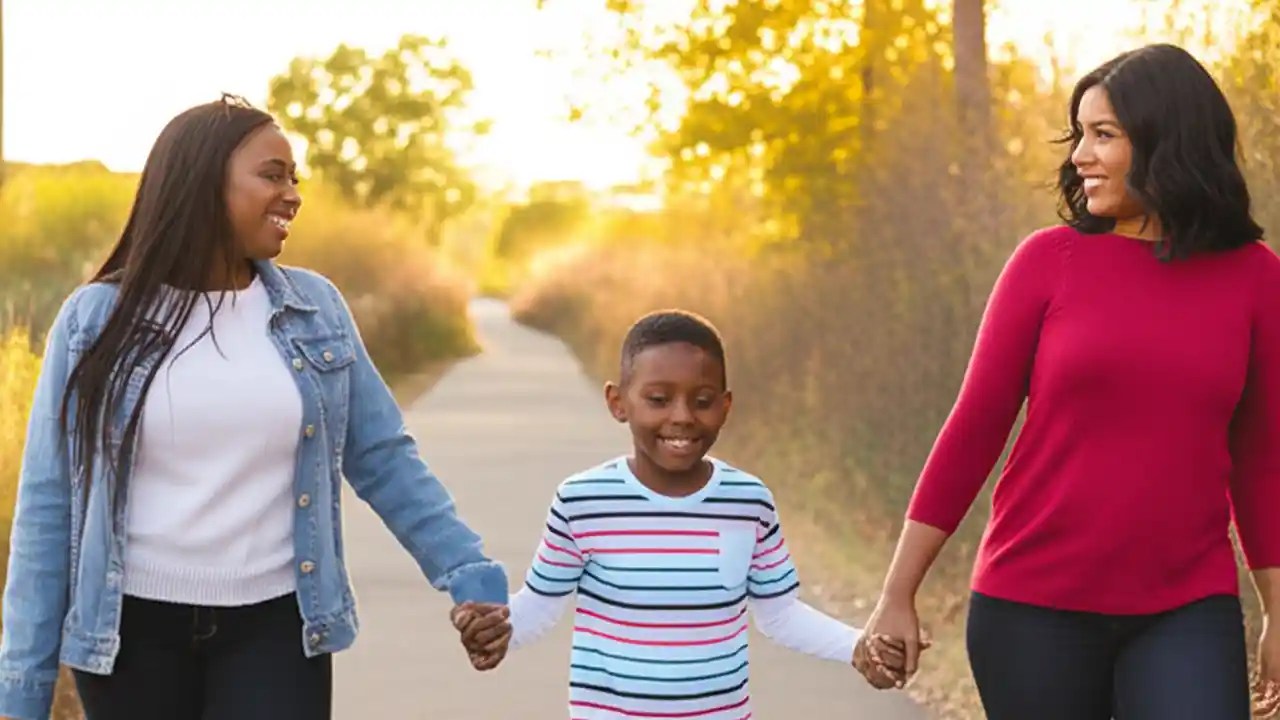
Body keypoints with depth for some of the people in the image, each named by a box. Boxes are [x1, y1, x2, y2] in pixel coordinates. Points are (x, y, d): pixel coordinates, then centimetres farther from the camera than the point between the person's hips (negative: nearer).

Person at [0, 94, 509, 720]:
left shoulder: (316, 309, 2)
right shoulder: (96, 321, -4)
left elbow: (384, 459, 8)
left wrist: (470, 573, 0)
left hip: (274, 627, 1)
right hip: (133, 631, -1)